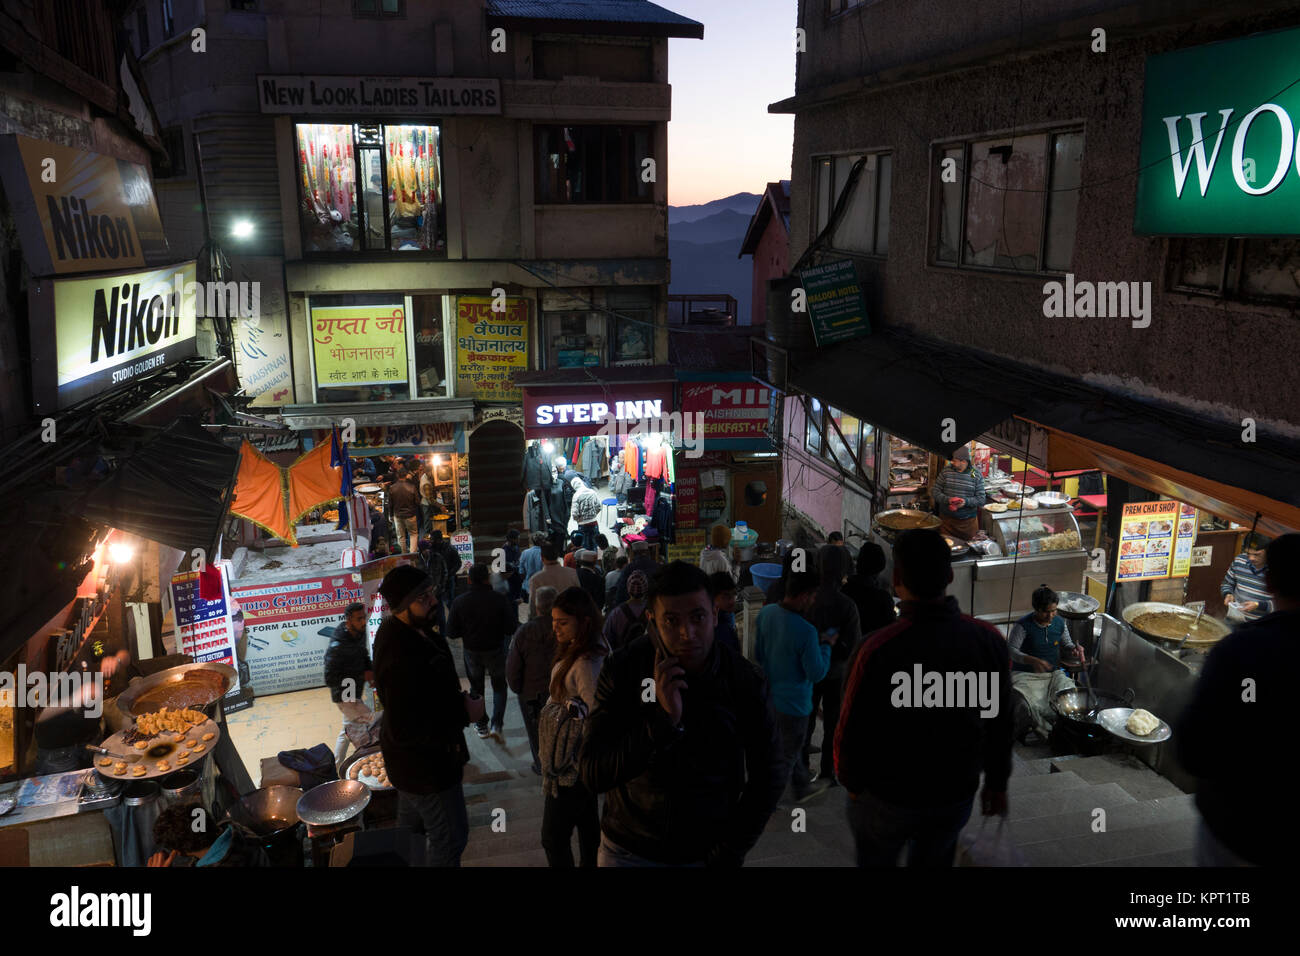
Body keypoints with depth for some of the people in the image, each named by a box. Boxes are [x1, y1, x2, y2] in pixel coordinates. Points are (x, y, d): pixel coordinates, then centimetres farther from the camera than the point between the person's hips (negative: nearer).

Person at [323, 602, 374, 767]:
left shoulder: (360, 634, -2)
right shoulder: (337, 647, -28)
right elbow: (330, 679, -27)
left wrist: (371, 673, -4)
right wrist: (362, 676, -24)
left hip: (354, 694, 9)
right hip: (345, 697, -9)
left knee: (348, 731, 22)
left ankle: (336, 768, 38)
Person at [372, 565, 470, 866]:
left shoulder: (402, 629, -4)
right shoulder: (402, 660, -36)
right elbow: (403, 730, -33)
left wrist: (459, 703, -1)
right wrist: (463, 713, -26)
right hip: (425, 763, -10)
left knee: (411, 828, 28)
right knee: (450, 836, 6)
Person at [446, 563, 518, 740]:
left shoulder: (459, 602, -13)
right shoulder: (500, 599, -17)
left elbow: (451, 634, -9)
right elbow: (511, 629, -14)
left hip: (472, 652, 1)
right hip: (495, 650, -1)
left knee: (476, 688, 20)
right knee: (499, 687, 19)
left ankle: (482, 727, 26)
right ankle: (496, 724, 7)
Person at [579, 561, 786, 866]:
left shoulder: (746, 681, -15)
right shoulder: (623, 669, -16)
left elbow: (768, 778, -4)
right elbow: (593, 775, -20)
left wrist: (729, 855, -8)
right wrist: (663, 720, -32)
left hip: (708, 853, 0)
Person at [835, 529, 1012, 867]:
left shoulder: (880, 649, -28)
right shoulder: (990, 641, -15)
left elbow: (852, 732, -20)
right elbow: (1000, 724, -3)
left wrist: (851, 782, 1)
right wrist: (996, 783, 13)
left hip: (885, 799, -3)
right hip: (956, 797, 3)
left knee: (875, 861, 22)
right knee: (933, 862, 24)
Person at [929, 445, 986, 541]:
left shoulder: (977, 476, -2)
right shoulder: (946, 471, -1)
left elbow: (981, 499, -1)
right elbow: (934, 491, 0)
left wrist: (966, 501, -20)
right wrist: (947, 500, -18)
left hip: (968, 521, 0)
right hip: (946, 519, 0)